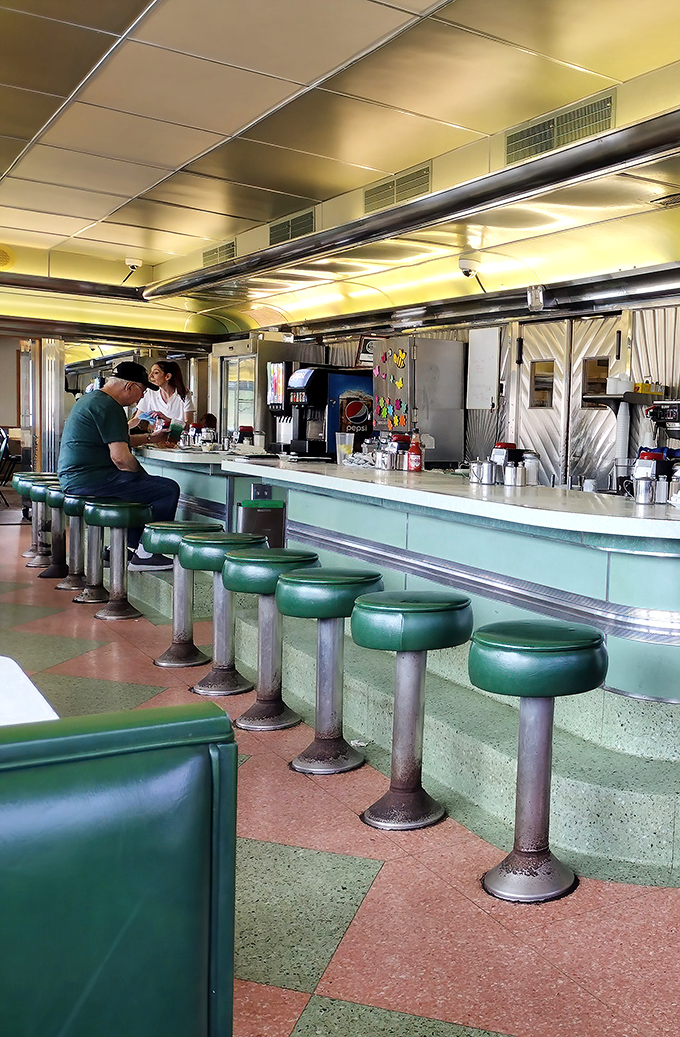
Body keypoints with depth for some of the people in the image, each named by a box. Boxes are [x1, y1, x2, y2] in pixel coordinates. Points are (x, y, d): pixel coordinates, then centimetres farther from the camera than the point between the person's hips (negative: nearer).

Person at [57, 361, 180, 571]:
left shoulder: (92, 398, 19)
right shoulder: (108, 406, -15)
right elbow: (120, 457, -22)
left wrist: (149, 437, 30)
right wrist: (143, 475, -5)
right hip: (90, 479, -11)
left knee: (146, 485, 31)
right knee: (168, 489, -13)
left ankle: (133, 544, 27)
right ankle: (144, 554, -8)